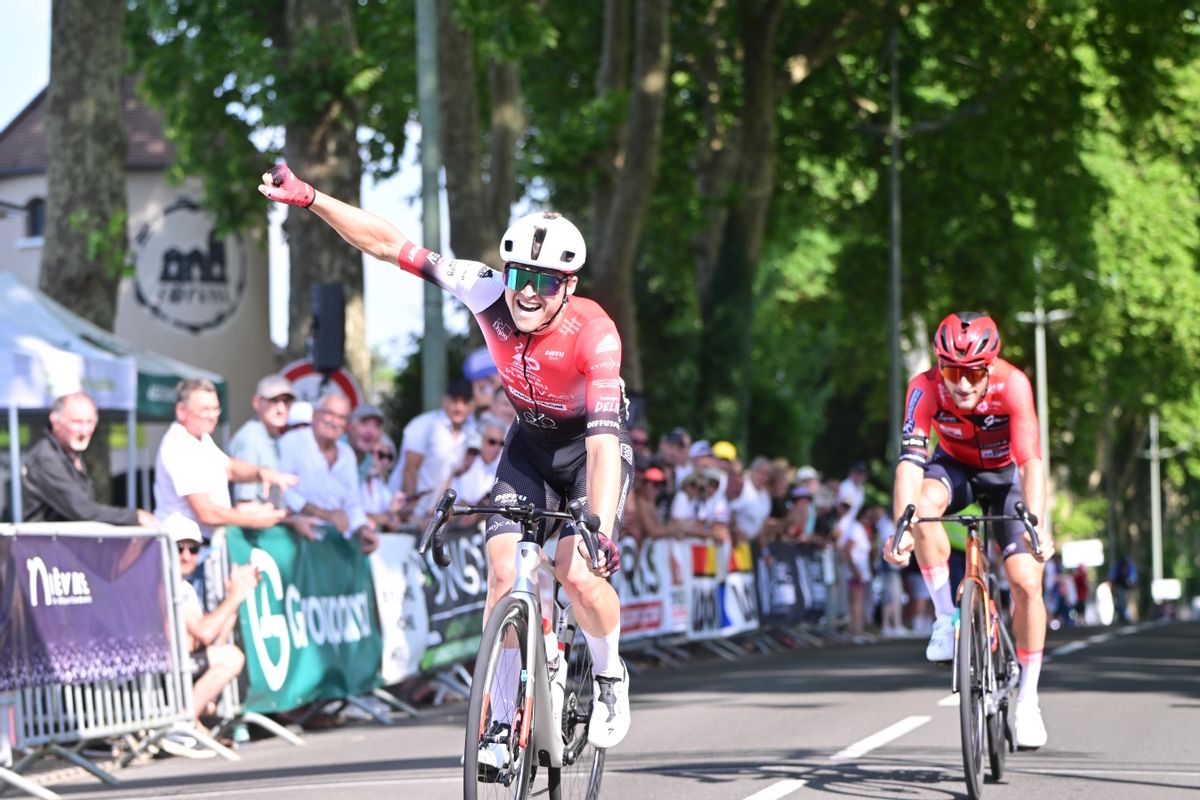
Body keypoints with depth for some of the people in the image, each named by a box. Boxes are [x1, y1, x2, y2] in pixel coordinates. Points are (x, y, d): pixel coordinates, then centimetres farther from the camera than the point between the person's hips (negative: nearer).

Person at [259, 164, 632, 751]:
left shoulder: (595, 334, -35)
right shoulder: (490, 294, -25)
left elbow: (603, 438, -42)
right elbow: (390, 245, -23)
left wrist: (600, 531, -51)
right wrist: (309, 199, -31)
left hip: (590, 447, -4)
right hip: (530, 443, 4)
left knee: (579, 574, -21)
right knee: (501, 568, -13)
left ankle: (610, 678, 8)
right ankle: (503, 713, -3)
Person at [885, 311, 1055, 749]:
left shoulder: (1012, 385, -33)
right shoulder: (926, 389, -31)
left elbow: (1031, 463, -39)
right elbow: (910, 461, -40)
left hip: (1006, 472, 0)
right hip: (956, 466, 0)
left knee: (1026, 582, -13)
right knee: (924, 503, -35)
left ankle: (1027, 700, 1)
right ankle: (945, 618, -21)